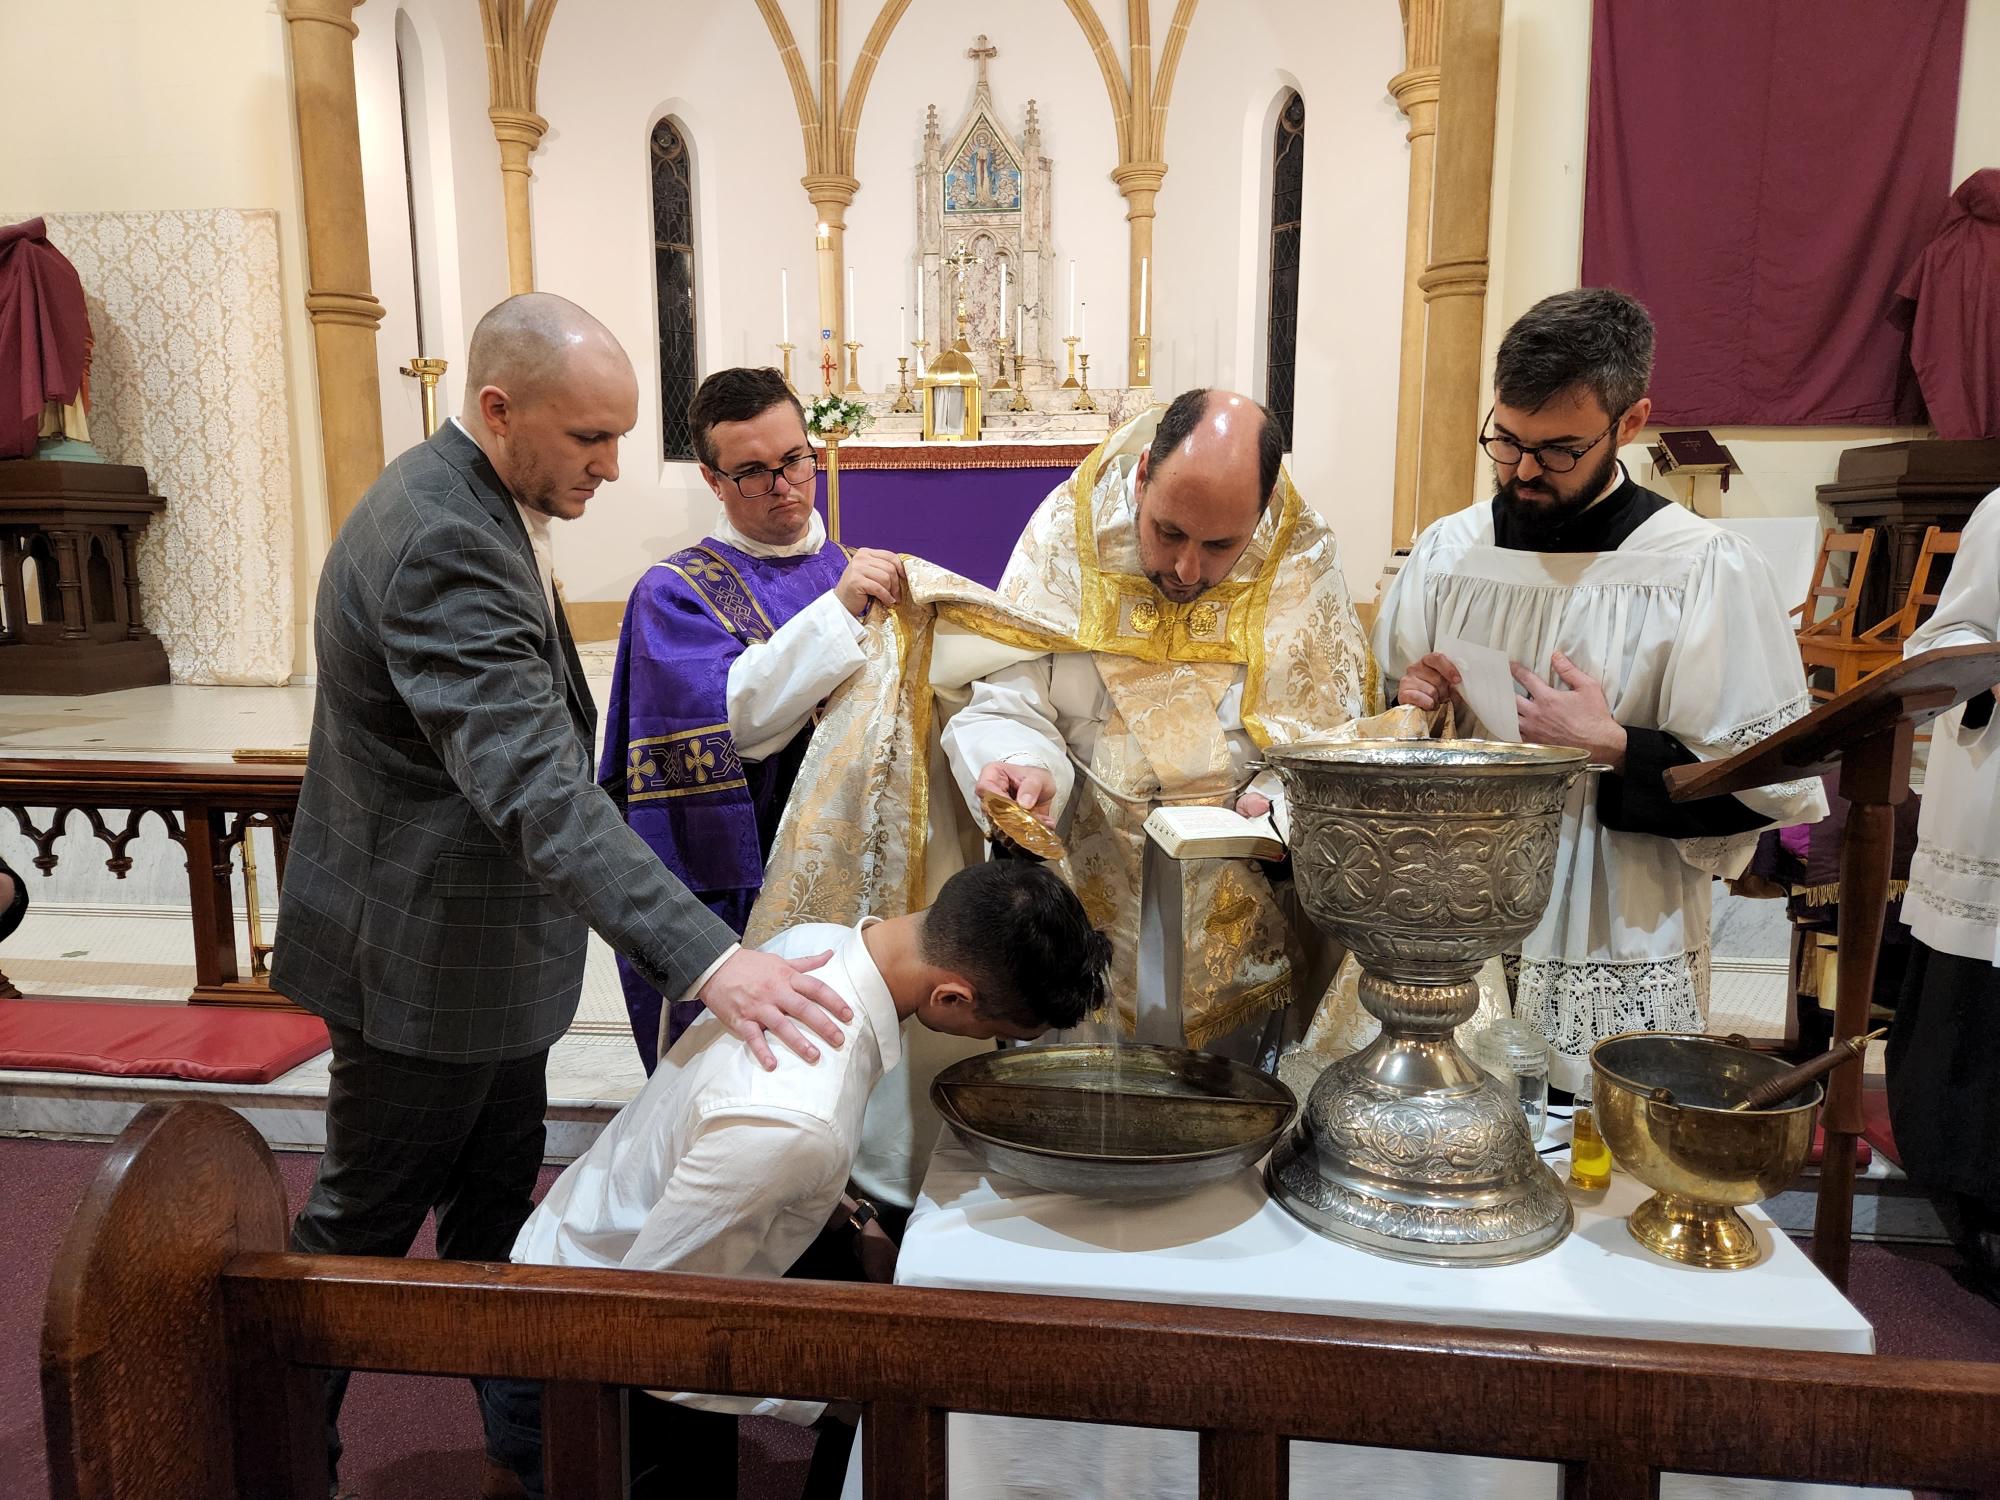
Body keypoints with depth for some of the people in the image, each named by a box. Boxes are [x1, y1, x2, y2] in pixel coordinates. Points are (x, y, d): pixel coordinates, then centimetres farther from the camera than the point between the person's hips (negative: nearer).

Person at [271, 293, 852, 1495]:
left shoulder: (475, 503, 4)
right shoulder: (439, 541, -29)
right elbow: (540, 793, -39)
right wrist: (709, 958, -45)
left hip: (483, 933, 9)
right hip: (423, 946, -9)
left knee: (499, 1191, 22)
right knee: (368, 1217, 12)